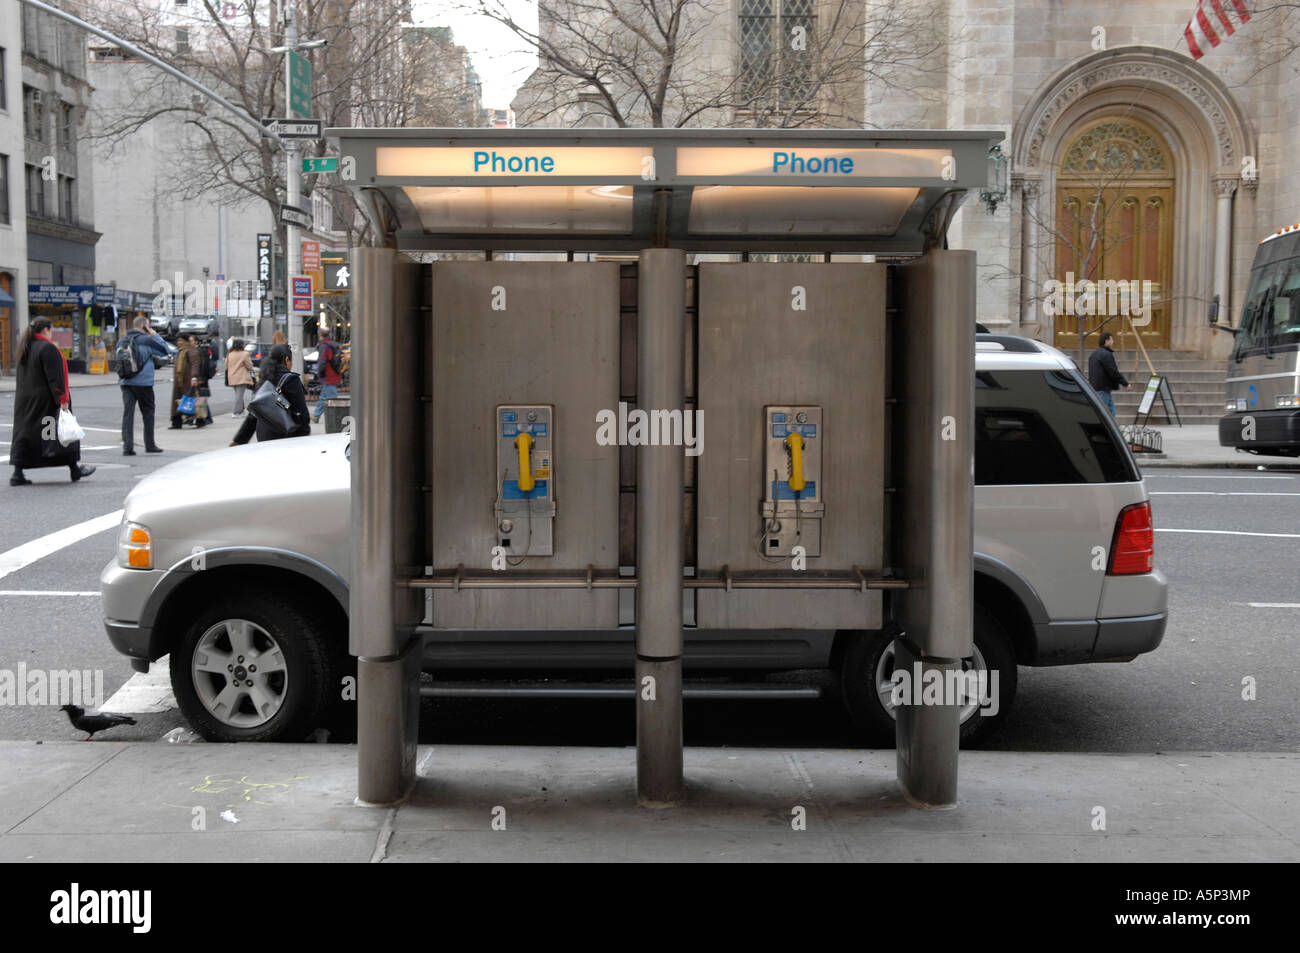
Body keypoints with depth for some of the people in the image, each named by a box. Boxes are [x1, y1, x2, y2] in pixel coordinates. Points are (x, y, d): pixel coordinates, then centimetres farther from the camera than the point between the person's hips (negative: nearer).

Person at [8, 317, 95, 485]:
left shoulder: (23, 349, 11)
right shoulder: (47, 348, -15)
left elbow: (22, 376, 16)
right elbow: (54, 377, -19)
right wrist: (63, 399, -17)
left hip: (24, 400, 7)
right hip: (45, 400, -7)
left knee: (24, 434, 5)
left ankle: (17, 474, -3)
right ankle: (74, 469, 14)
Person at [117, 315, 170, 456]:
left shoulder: (123, 341, 11)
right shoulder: (146, 340, -8)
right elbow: (164, 350, -2)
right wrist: (155, 336, 7)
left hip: (125, 382, 4)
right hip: (143, 382, -4)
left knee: (127, 413, -1)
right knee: (148, 413, 11)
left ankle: (127, 446, -10)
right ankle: (150, 445, 18)